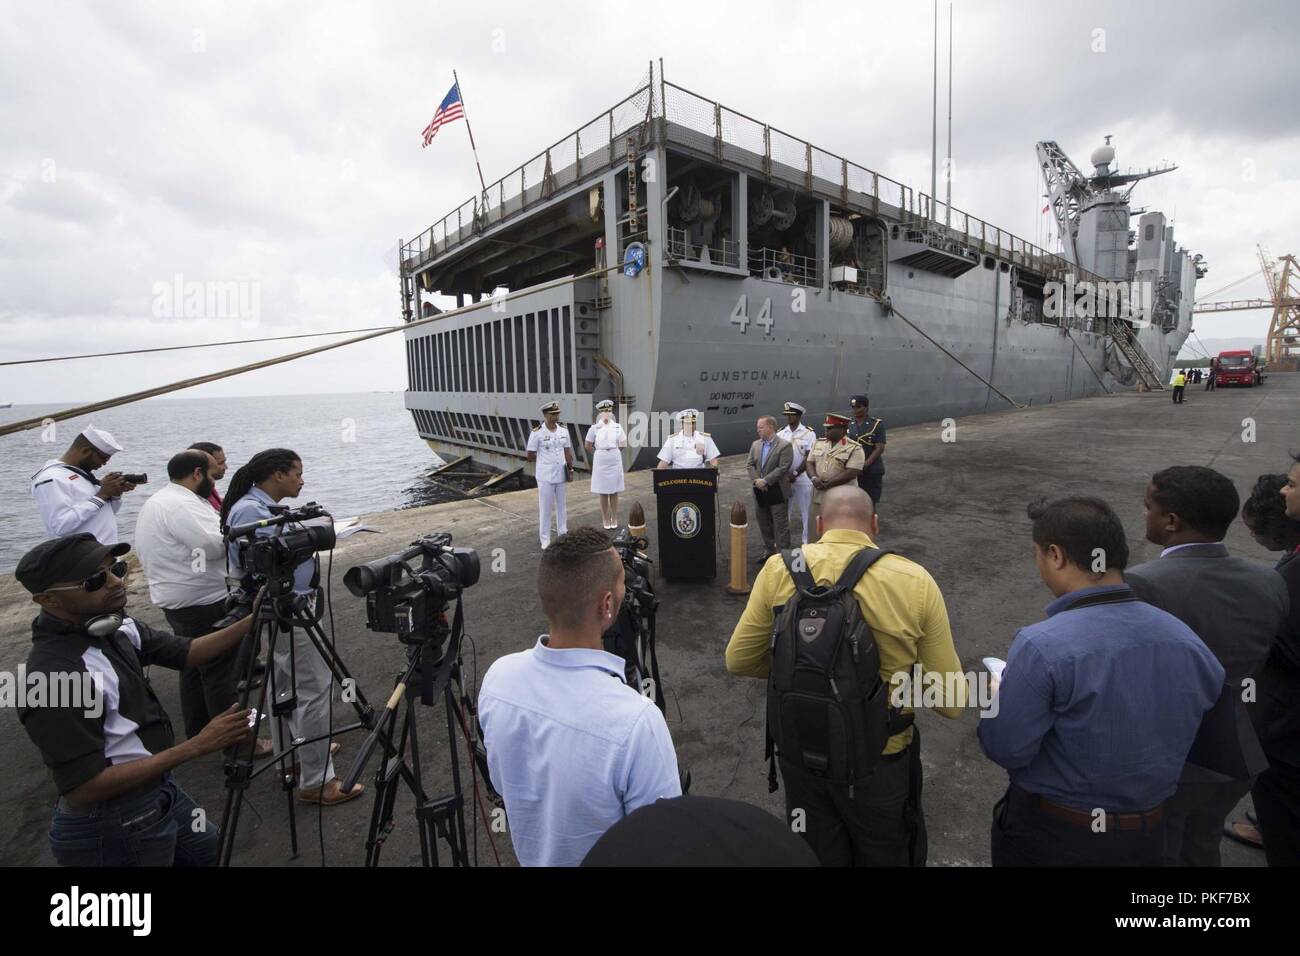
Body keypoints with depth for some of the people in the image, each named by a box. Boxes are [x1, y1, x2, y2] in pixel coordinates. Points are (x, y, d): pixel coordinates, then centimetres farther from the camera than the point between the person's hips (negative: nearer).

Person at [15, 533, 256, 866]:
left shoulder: (114, 625, -6)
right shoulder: (55, 679, -30)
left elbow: (185, 653, 4)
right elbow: (83, 790, -27)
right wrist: (197, 746, -26)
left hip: (161, 792, 8)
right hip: (117, 830, -8)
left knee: (208, 850, 27)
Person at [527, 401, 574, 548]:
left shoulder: (563, 430, 4)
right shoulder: (537, 433, -11)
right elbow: (531, 456, -6)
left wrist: (570, 466, 6)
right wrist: (545, 459, 3)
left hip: (561, 475, 5)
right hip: (545, 476, -4)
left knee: (561, 506, 15)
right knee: (545, 508, 3)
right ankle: (545, 540, 13)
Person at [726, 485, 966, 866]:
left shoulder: (779, 569, -15)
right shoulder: (916, 581, -17)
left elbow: (738, 661, -5)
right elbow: (951, 702, -11)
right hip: (881, 760, -1)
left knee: (817, 855, 28)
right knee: (885, 856, 29)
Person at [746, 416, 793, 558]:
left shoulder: (785, 445, -10)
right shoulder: (755, 444, 10)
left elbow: (782, 468, -16)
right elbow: (749, 465, 8)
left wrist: (765, 481, -19)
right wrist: (757, 480, -8)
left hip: (776, 491, -6)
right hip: (760, 491, 6)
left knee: (780, 525, 0)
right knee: (764, 524, 15)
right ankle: (768, 551, 28)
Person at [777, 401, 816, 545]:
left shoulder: (809, 433, -4)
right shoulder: (781, 434, 5)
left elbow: (809, 458, -9)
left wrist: (795, 474, -15)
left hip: (802, 479, -3)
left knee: (805, 513, 4)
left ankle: (807, 543, 15)